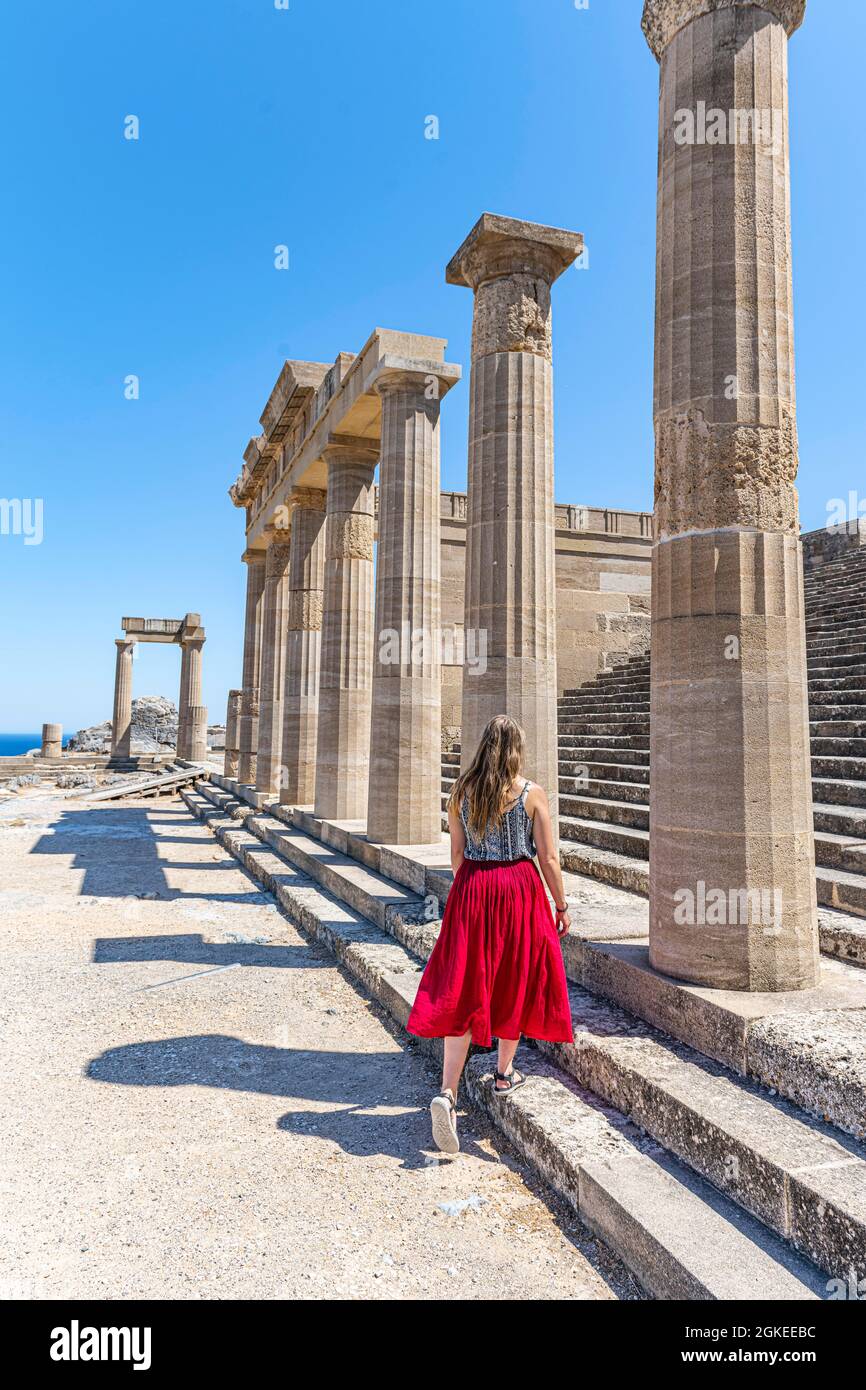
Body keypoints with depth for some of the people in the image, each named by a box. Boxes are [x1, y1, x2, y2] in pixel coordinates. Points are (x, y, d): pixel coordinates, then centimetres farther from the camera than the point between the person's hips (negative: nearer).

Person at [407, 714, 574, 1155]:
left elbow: (457, 855, 5)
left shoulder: (461, 791, 1)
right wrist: (561, 906, 5)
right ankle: (504, 1072, 33)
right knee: (515, 981, 18)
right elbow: (548, 858, -6)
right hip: (519, 888, -1)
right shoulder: (532, 793, -7)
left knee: (463, 990, 3)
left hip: (470, 889, 2)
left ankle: (447, 1092, -7)